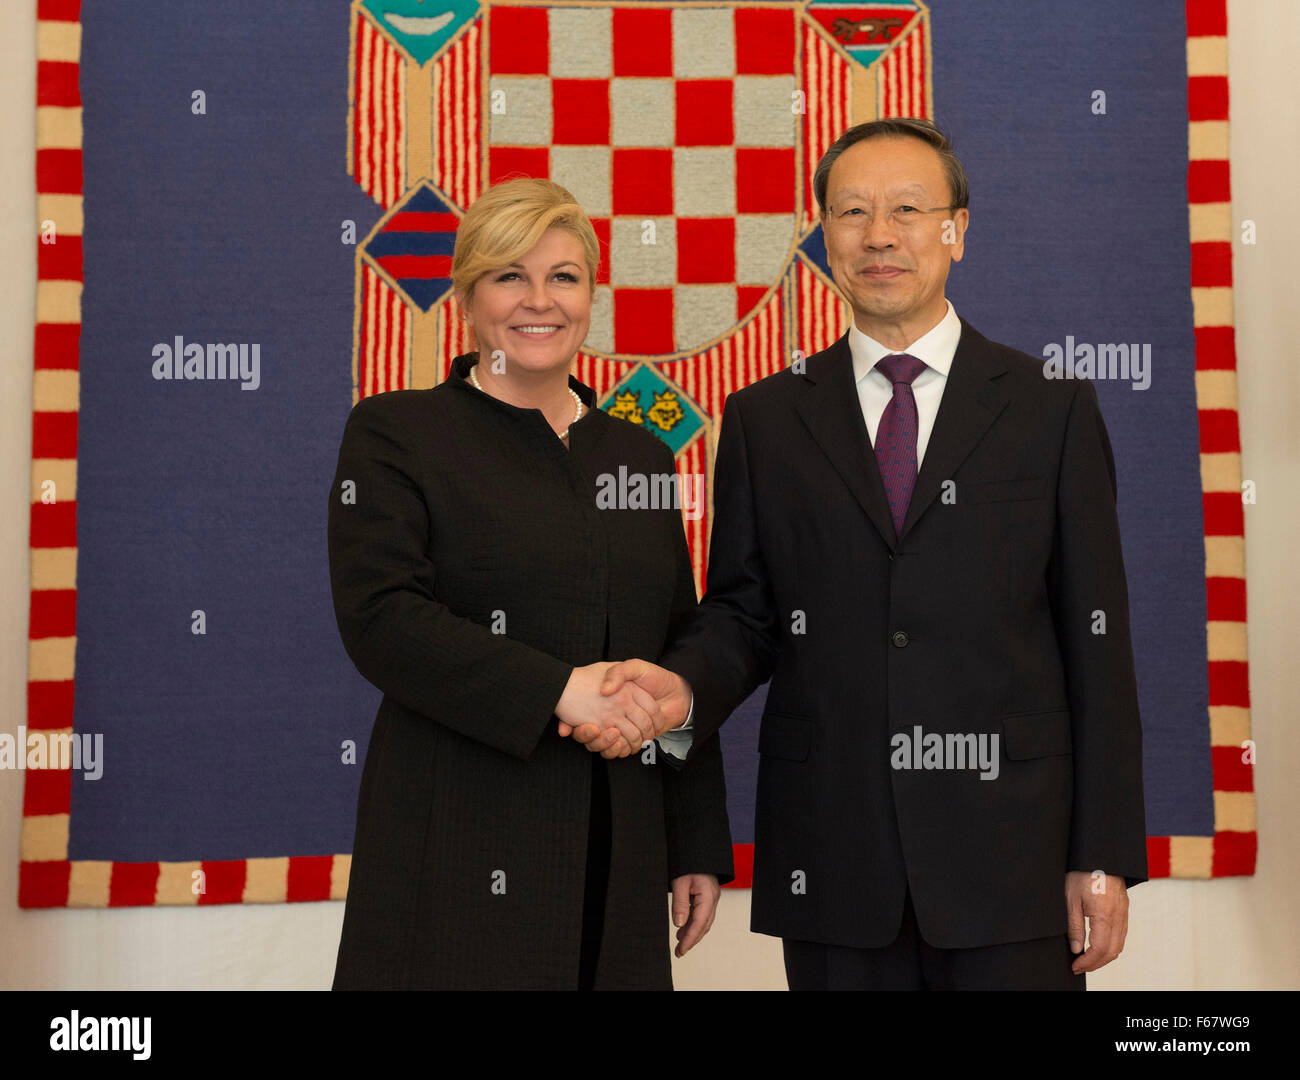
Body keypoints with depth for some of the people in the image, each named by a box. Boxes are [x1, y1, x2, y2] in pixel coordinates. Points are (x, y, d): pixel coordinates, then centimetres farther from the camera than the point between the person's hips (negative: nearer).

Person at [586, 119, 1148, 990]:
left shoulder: (1053, 409, 4)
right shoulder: (764, 419, 8)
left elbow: (1097, 641, 1)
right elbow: (743, 609, 8)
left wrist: (1105, 857, -2)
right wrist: (684, 686, -15)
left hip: (1009, 857, -1)